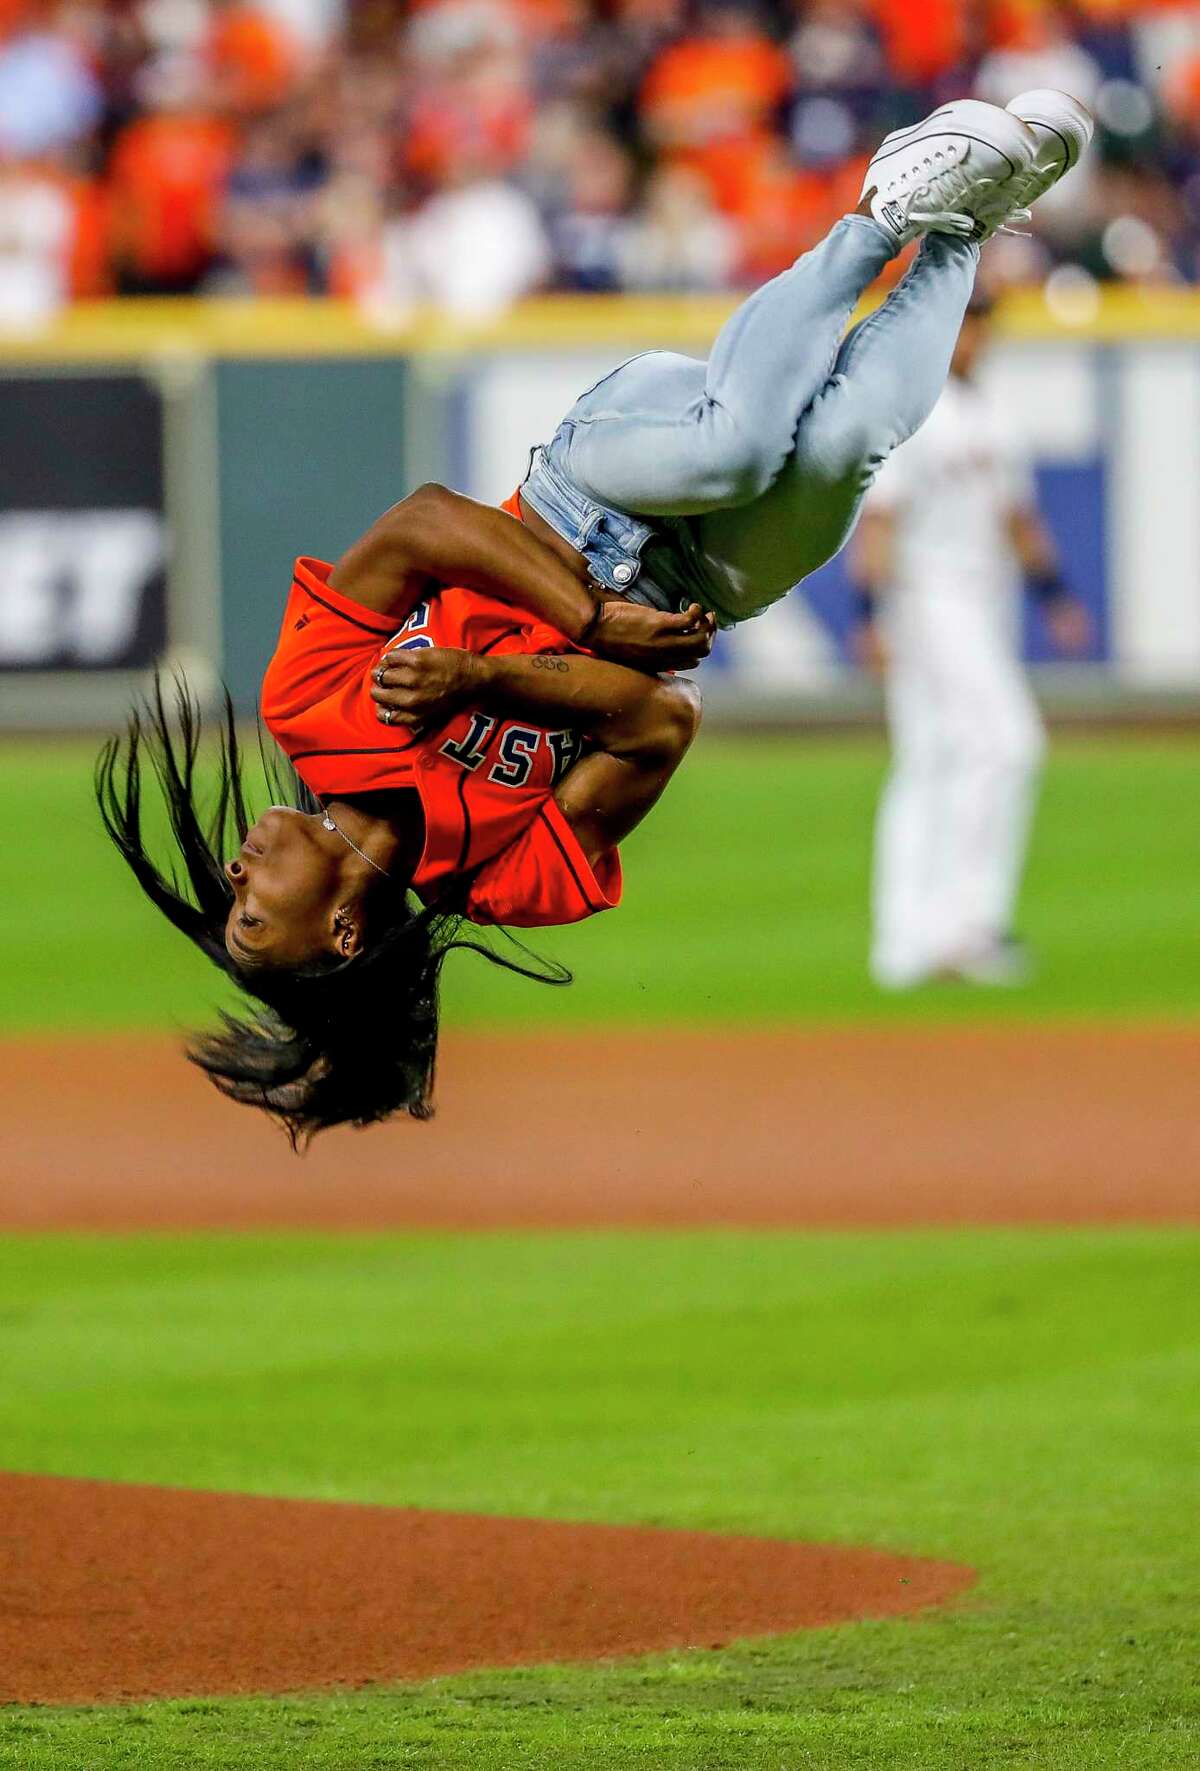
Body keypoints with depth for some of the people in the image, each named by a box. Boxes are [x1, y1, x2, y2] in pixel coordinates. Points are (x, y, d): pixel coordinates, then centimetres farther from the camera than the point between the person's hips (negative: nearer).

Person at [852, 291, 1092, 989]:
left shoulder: (984, 411, 18)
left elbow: (1015, 512, 24)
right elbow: (876, 516, -16)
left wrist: (1055, 594, 17)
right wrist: (874, 616, -24)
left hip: (986, 603, 9)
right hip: (927, 600, -9)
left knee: (931, 768, 7)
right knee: (1004, 742, -18)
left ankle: (908, 946, 7)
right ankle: (968, 918, -18)